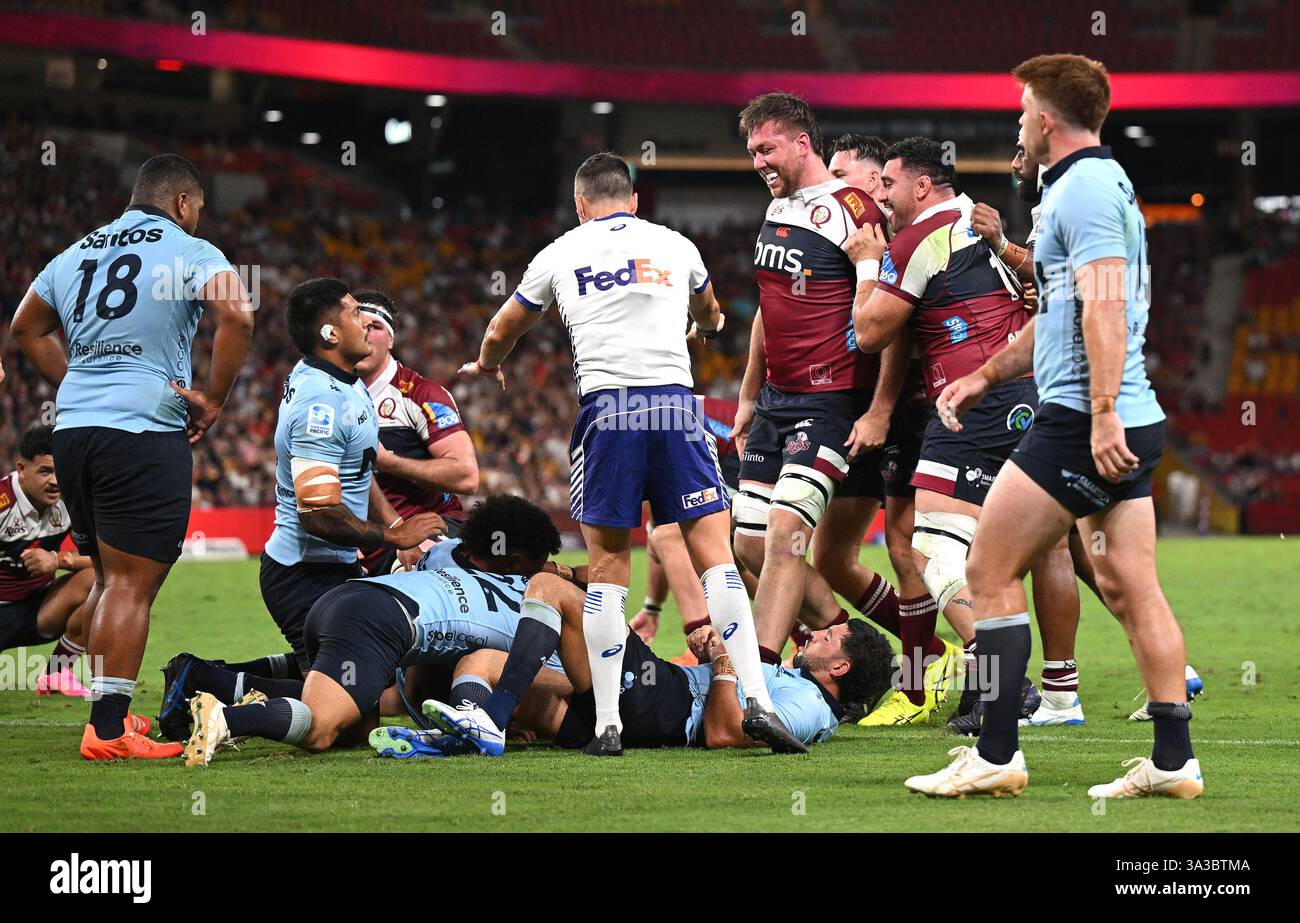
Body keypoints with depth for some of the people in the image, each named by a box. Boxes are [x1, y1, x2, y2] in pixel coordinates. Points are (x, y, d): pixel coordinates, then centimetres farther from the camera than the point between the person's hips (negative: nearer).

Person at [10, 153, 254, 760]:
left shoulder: (76, 254, 18)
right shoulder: (188, 253, -2)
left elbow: (26, 329, 29)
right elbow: (236, 315, -19)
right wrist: (213, 400, -8)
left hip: (73, 429, 7)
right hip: (144, 431, -7)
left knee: (107, 578, 19)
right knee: (132, 585, -6)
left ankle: (106, 714, 23)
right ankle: (108, 729, -9)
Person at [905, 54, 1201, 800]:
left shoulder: (1085, 186, -11)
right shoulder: (1104, 181, 21)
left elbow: (1105, 304, -21)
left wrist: (1102, 413, -26)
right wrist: (986, 377, 32)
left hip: (1084, 423, -10)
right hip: (1133, 423, 10)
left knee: (991, 571, -3)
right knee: (1132, 589, 7)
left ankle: (996, 754, -3)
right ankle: (1174, 760, 4)